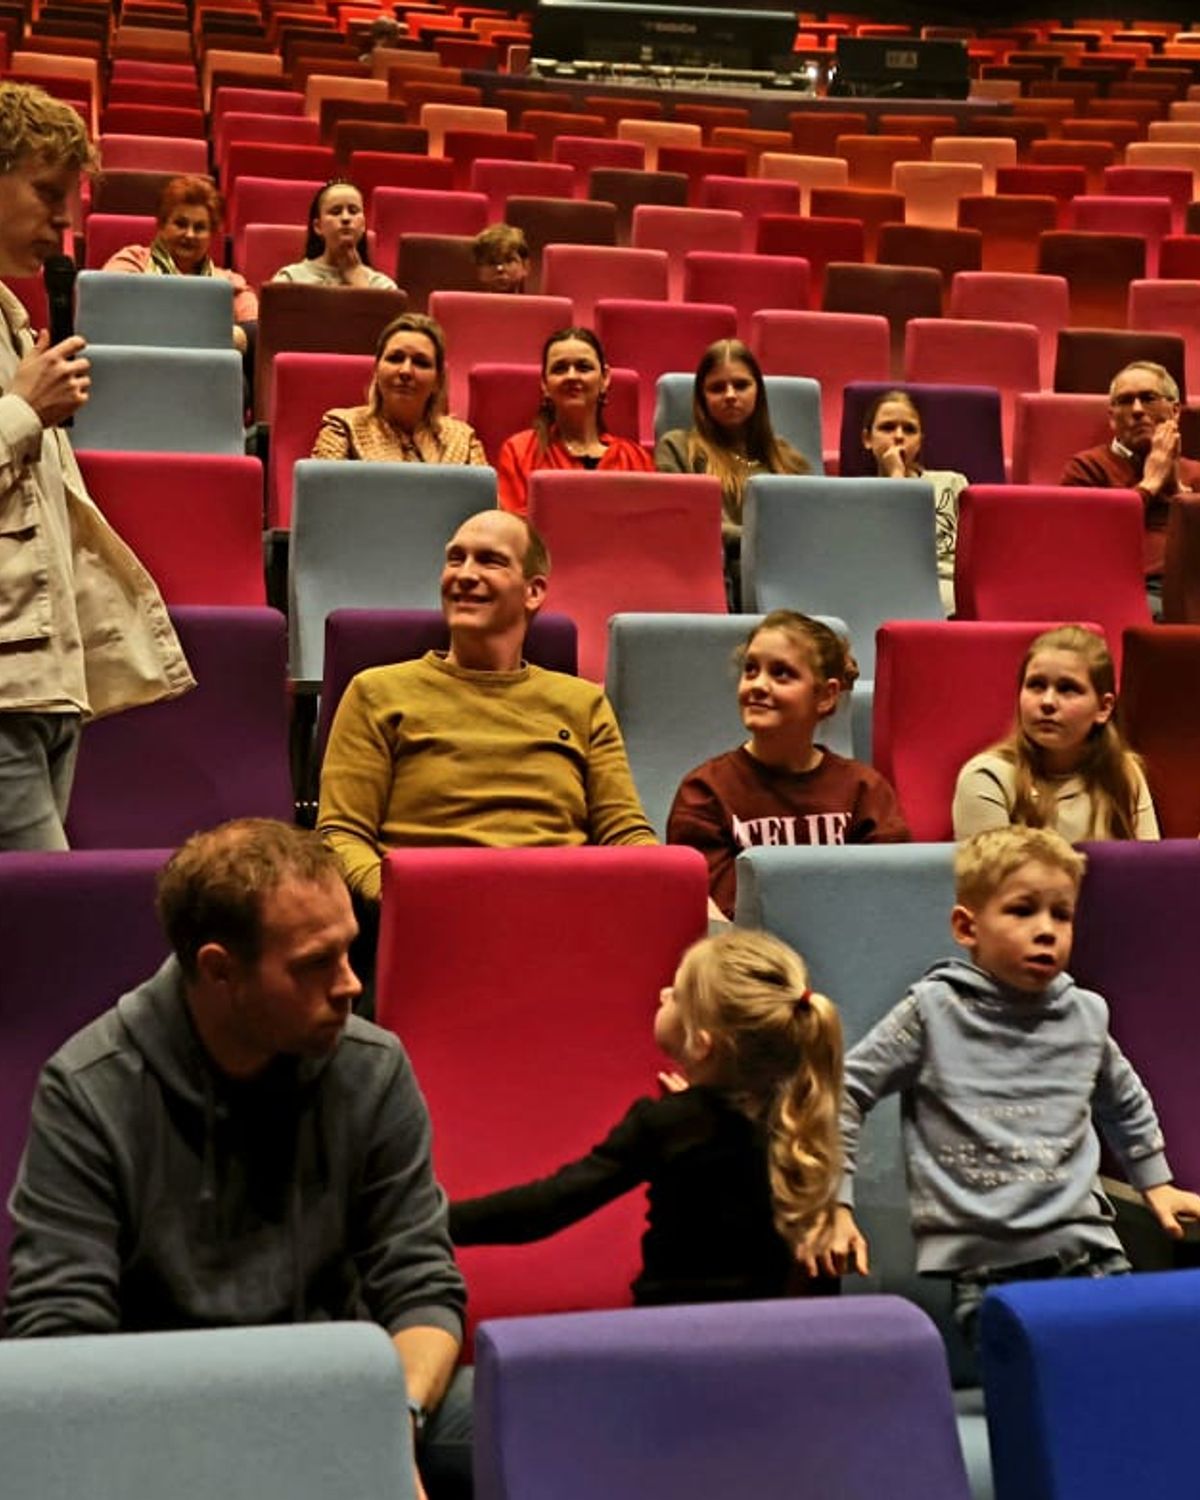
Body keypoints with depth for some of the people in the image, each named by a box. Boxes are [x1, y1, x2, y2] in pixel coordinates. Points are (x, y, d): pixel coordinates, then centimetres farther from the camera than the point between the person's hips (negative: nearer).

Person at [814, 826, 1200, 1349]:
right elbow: (845, 1092, 1)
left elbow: (1126, 1102, 33)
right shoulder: (932, 1012, -1)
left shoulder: (1086, 1016, 12)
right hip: (979, 1256, -4)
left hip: (1083, 1242, 4)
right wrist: (834, 1206, -4)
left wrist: (1155, 1182, 35)